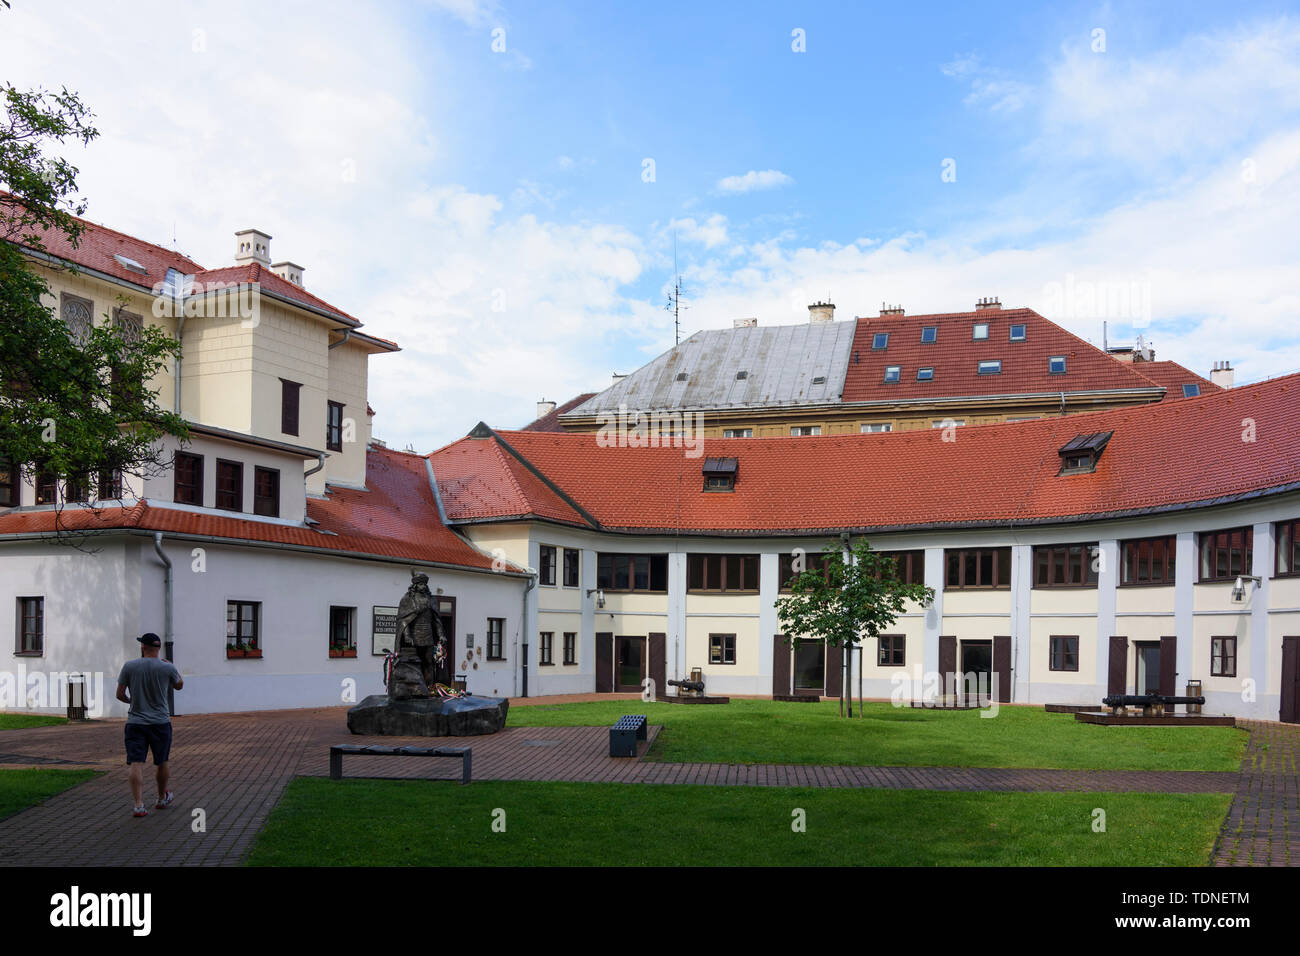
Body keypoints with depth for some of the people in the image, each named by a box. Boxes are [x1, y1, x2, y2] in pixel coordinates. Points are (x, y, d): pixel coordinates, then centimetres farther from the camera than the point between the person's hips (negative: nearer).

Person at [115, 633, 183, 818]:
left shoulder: (129, 666, -4)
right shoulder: (167, 668, -5)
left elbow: (119, 694, 2)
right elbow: (179, 686, 15)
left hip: (135, 722, 0)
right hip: (160, 723, 0)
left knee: (135, 763, -3)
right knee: (160, 763, 15)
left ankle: (138, 804, -13)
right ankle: (162, 798, 31)